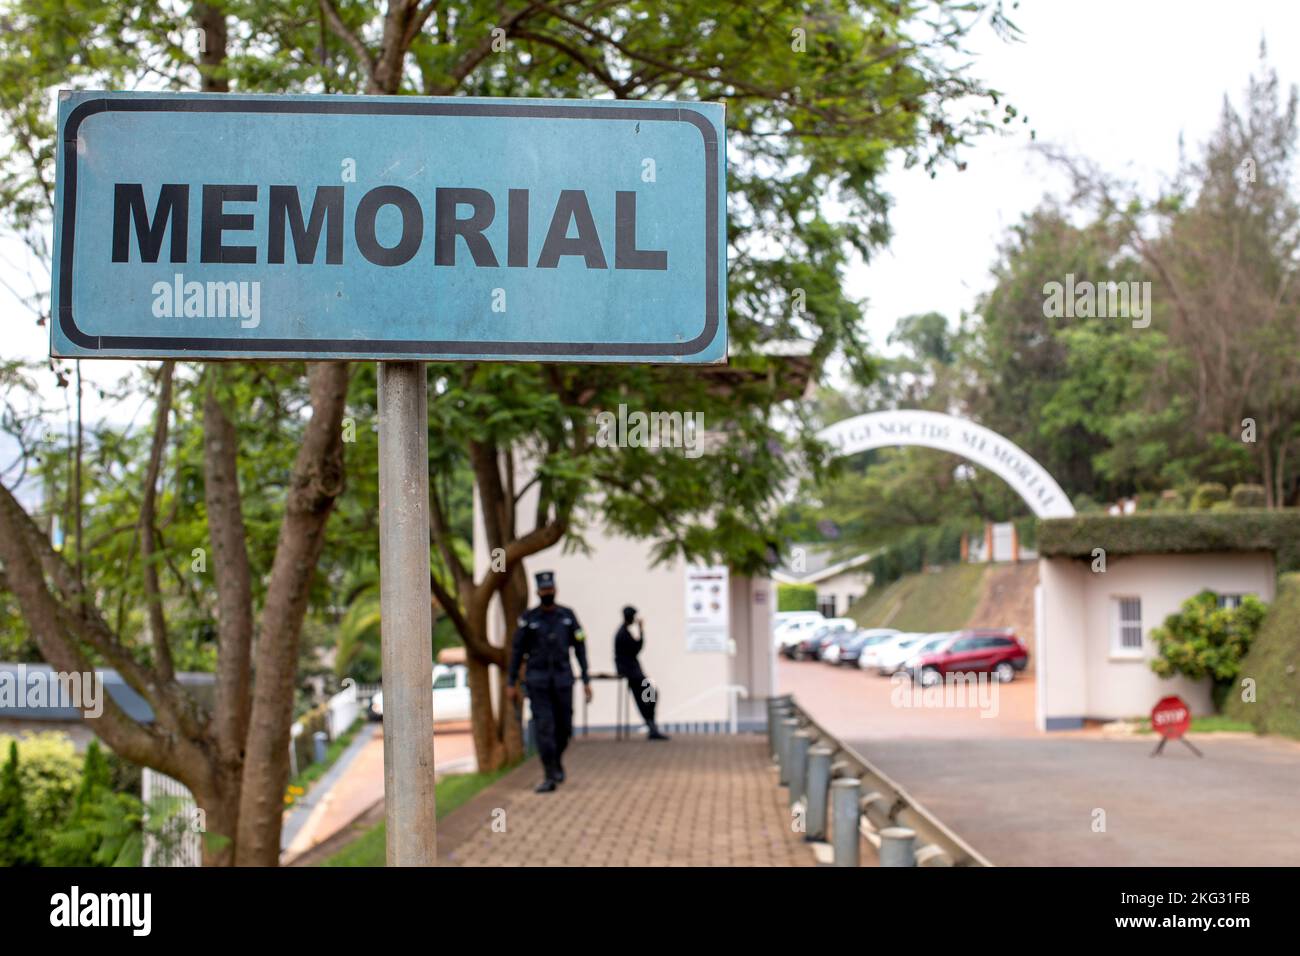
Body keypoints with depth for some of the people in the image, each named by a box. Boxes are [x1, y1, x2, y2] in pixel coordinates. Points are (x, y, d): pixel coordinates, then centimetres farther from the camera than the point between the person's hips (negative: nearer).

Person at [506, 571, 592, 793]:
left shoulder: (568, 615, 1)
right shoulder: (528, 618, -3)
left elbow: (580, 648, 3)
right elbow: (517, 651, 2)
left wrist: (586, 681, -2)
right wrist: (511, 683, -1)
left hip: (562, 679, 2)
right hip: (537, 680, -2)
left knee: (564, 727, 6)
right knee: (543, 727, -9)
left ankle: (556, 759, 37)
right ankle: (550, 778, -5)